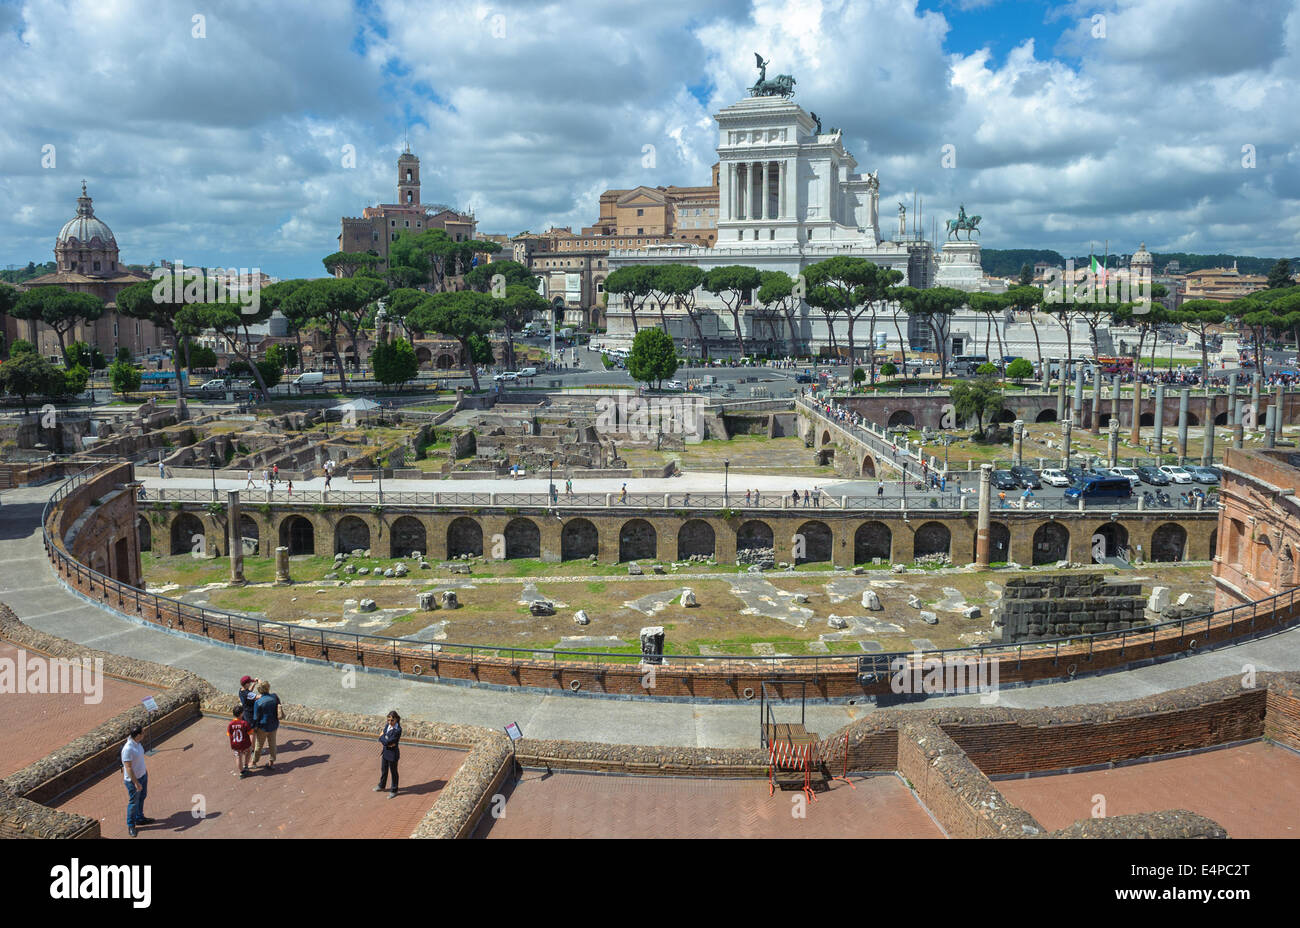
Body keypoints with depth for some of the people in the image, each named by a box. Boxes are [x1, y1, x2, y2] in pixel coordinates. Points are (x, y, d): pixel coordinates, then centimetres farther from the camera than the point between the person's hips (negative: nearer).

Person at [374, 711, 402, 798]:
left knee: (393, 772, 11)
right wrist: (388, 743, -17)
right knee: (384, 770, 24)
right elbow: (380, 738, -1)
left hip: (393, 754, -7)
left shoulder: (398, 730, -27)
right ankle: (382, 786, 46)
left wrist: (382, 737, -10)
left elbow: (387, 742, -27)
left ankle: (394, 791, 29)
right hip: (385, 752, 7)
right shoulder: (387, 725, -3)